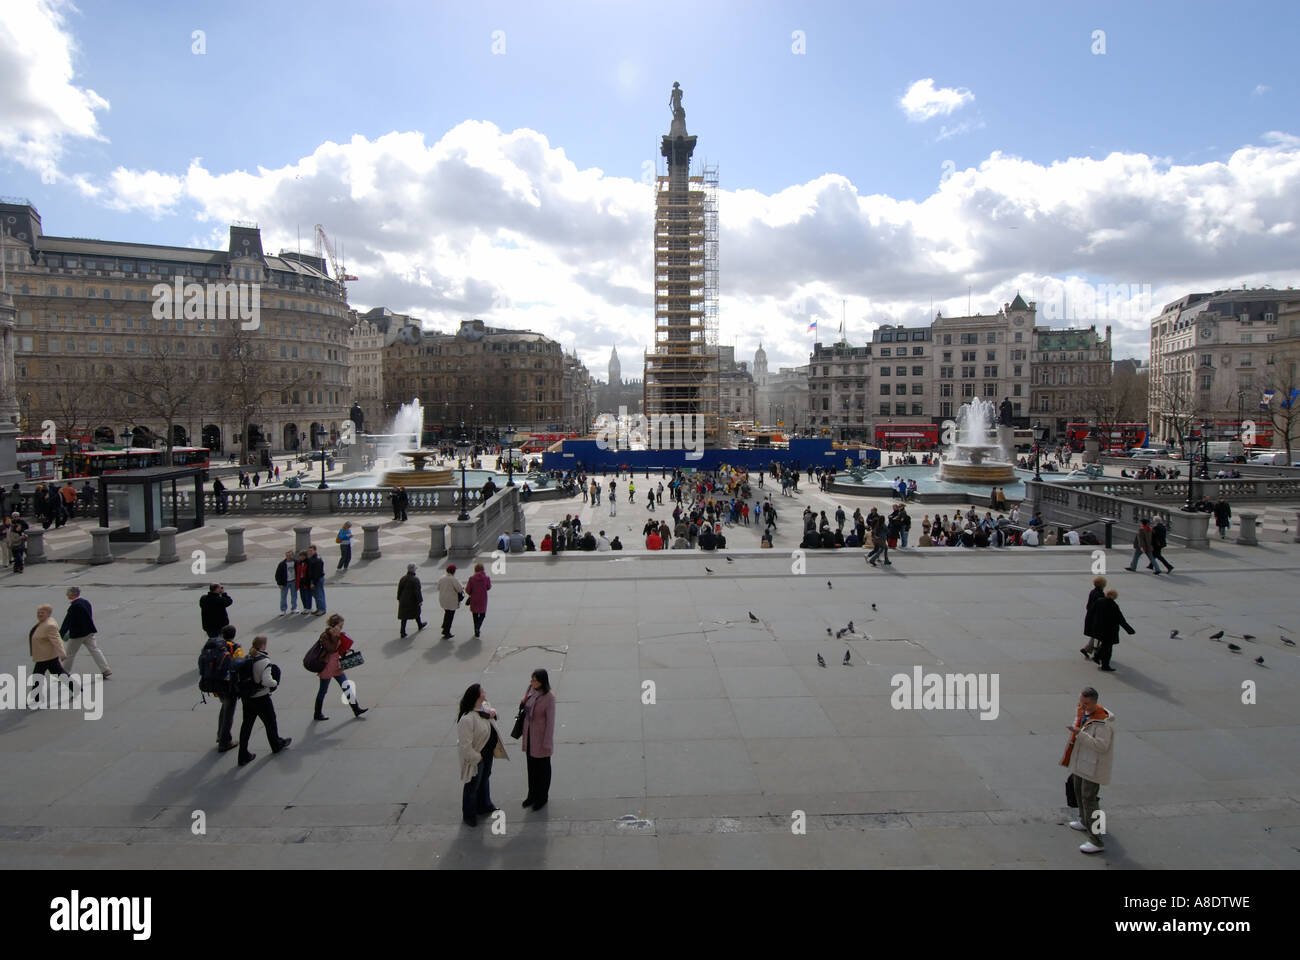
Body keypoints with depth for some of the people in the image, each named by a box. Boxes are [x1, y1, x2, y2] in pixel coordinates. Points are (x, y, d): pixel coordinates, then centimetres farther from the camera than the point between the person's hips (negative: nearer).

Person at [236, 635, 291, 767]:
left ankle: (243, 756, 14)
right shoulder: (264, 661, -22)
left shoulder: (247, 658, -1)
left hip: (246, 697, 6)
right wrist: (275, 682, -10)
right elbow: (266, 681, -29)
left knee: (246, 724, 12)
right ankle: (277, 745, 37)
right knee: (270, 721, 16)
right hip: (261, 697, -6)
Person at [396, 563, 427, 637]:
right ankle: (420, 625, 42)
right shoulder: (415, 580, -19)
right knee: (416, 612, 20)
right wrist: (420, 601, -13)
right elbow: (417, 591, -20)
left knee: (404, 615, 6)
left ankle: (403, 632, 0)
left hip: (404, 600, 4)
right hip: (413, 601, -4)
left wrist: (399, 599, 15)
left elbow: (399, 590, 5)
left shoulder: (402, 579, -2)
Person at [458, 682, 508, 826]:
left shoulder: (484, 705, -10)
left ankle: (484, 806, 51)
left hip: (488, 752, 9)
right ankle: (468, 815, 35)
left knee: (485, 779, 29)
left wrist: (492, 712, -8)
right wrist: (477, 758, -21)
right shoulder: (467, 719, -36)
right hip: (476, 756, -9)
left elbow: (490, 710, 15)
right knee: (472, 786, 13)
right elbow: (465, 745, -32)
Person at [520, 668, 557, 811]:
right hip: (529, 735, 6)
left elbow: (550, 721, -19)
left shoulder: (549, 697, -23)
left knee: (542, 768, 13)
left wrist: (547, 743, -17)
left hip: (541, 737, -6)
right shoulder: (530, 689, -5)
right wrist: (523, 703, -12)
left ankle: (542, 798, 30)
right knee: (531, 766, 21)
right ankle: (532, 795, 39)